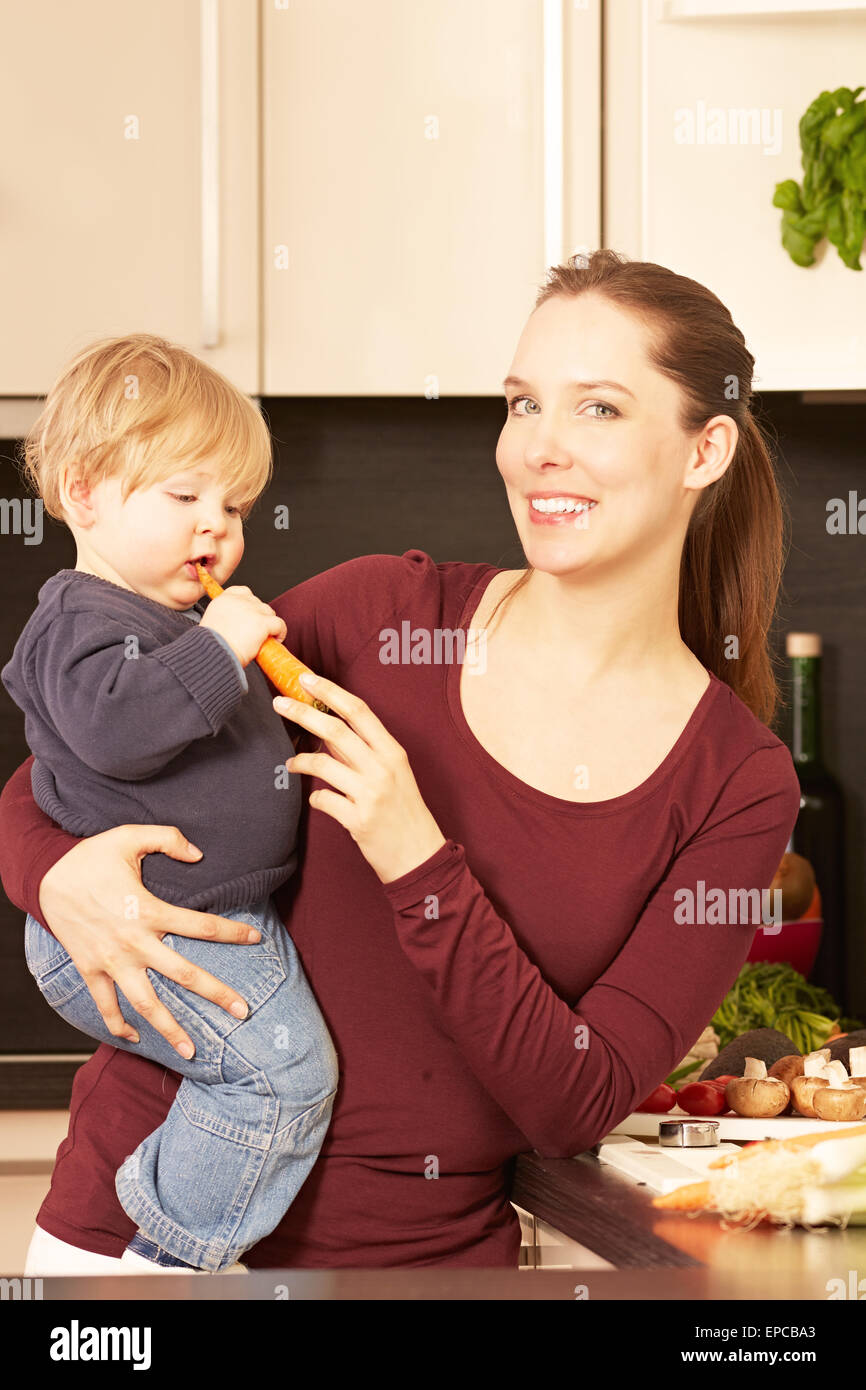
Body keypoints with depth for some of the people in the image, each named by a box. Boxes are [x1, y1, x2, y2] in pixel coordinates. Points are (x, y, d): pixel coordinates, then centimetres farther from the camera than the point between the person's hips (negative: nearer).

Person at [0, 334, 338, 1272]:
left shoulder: (177, 623, 21)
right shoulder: (86, 622, -12)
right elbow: (112, 726, -33)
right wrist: (217, 649, -30)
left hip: (223, 916, 11)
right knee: (281, 1059, -20)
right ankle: (174, 1253, -9)